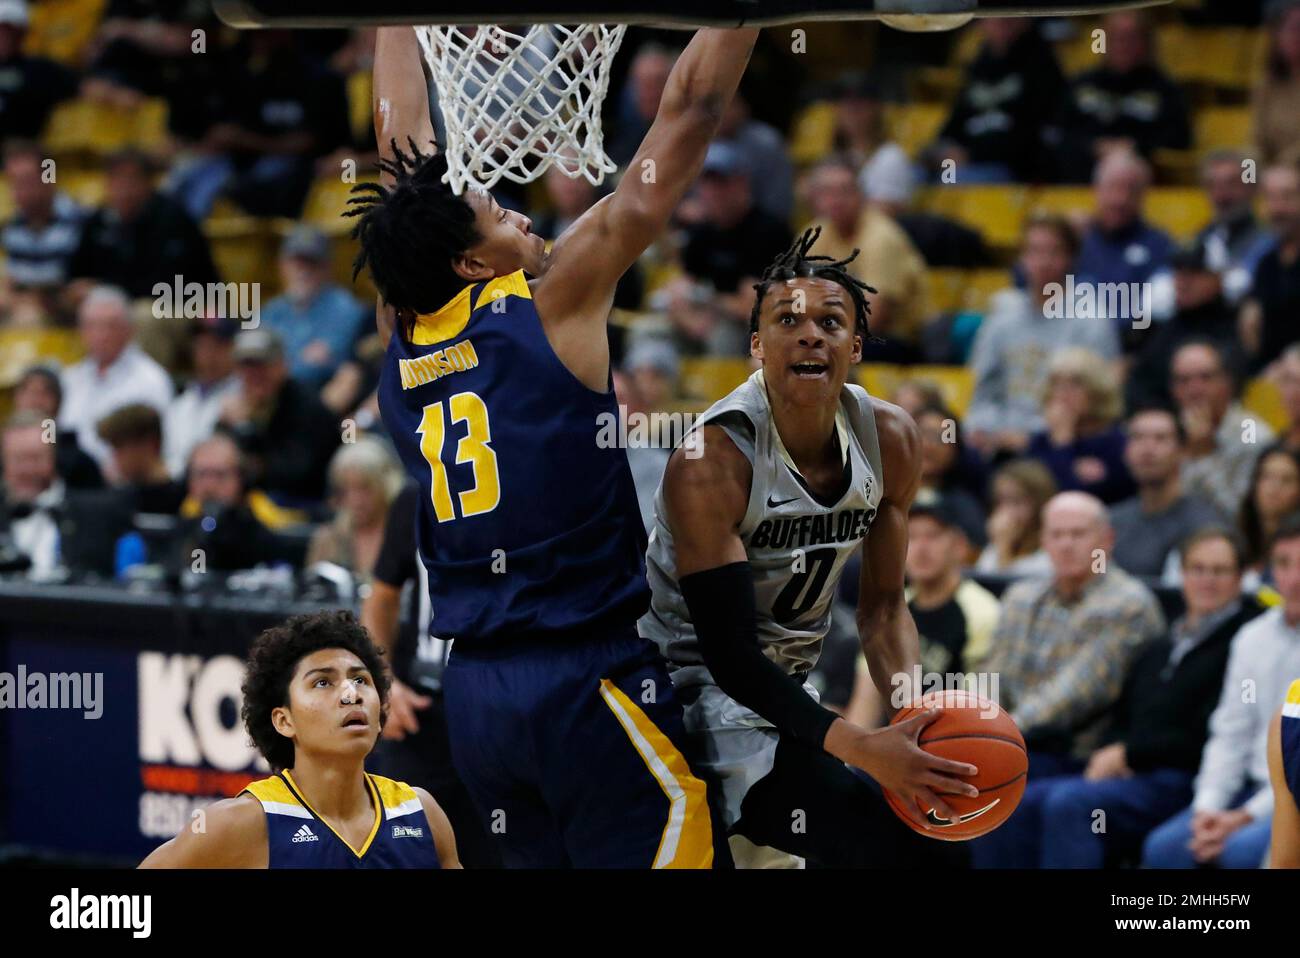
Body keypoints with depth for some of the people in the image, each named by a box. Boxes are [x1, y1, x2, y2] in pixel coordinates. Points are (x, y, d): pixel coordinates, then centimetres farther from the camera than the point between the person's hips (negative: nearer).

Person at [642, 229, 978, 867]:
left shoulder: (890, 441, -5)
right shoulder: (711, 462, -24)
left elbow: (882, 605, 6)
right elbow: (731, 655, -26)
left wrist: (914, 710, -14)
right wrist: (862, 749, -35)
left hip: (792, 685, 8)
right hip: (703, 687, -8)